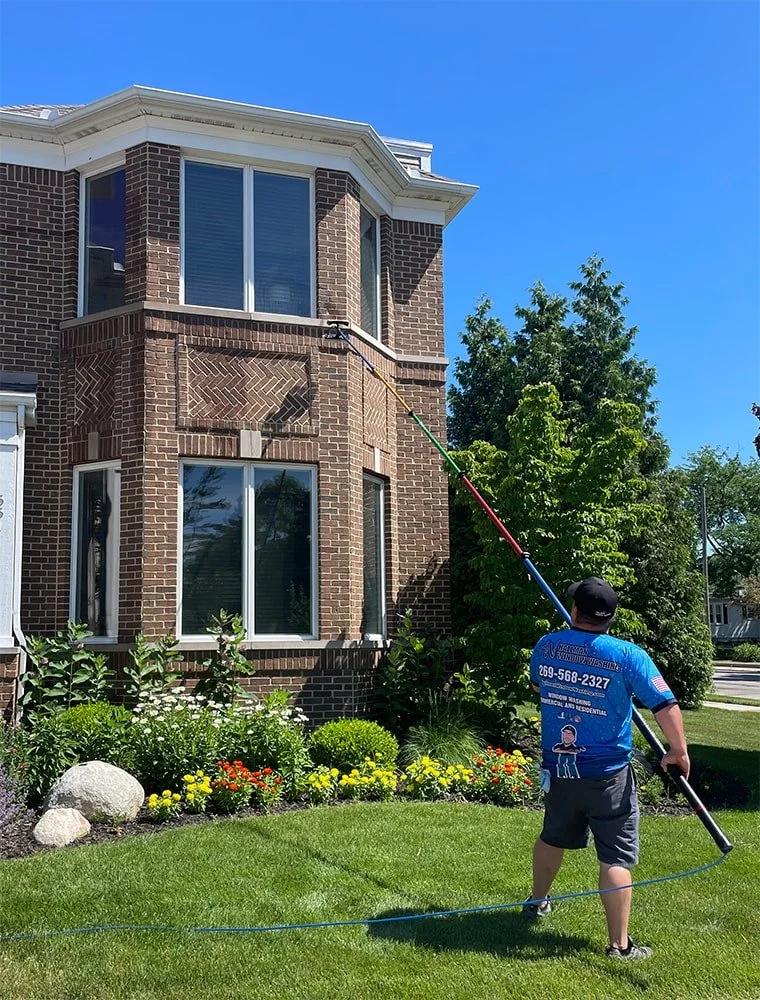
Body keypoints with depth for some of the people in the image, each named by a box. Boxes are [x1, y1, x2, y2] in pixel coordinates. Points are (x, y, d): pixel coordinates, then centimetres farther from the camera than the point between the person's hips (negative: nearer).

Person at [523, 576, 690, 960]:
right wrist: (678, 751, -4)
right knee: (616, 857, 4)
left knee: (553, 838, 25)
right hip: (608, 775, -5)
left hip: (557, 768, 5)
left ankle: (537, 901, 45)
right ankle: (619, 944, 8)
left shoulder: (546, 647, -4)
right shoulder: (628, 656, -17)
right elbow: (666, 706, -17)